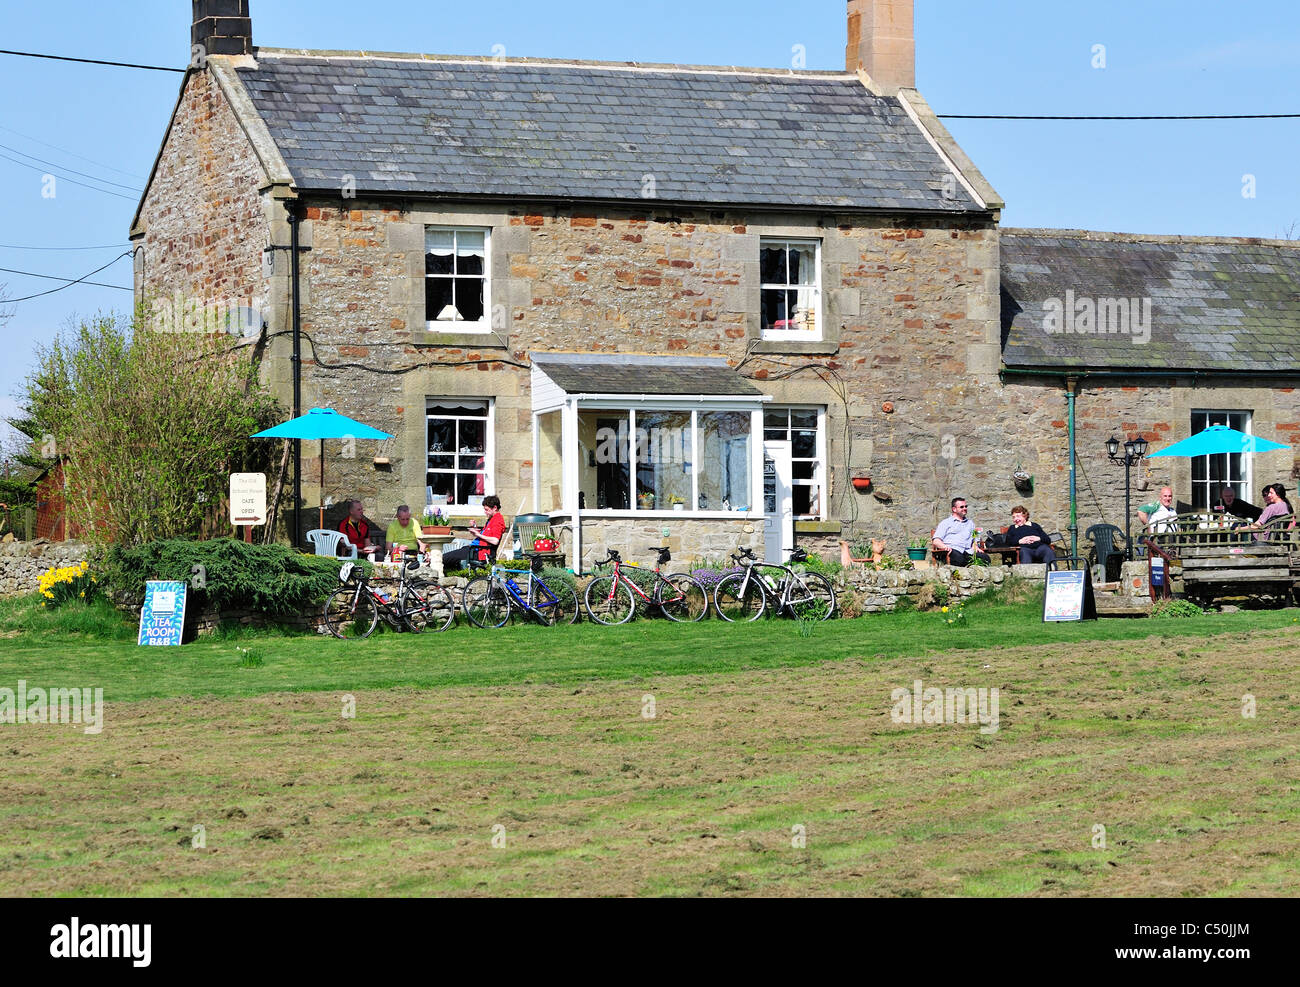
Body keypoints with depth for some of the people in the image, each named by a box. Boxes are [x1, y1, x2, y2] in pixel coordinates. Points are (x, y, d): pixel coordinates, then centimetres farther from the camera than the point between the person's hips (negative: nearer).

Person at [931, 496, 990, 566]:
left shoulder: (970, 523, 33)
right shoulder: (946, 523, 20)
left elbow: (974, 540, 28)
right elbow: (936, 541, 8)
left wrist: (975, 547, 3)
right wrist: (945, 547, -14)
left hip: (968, 552, 4)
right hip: (953, 550, -4)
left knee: (985, 557, -29)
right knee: (958, 558, -42)